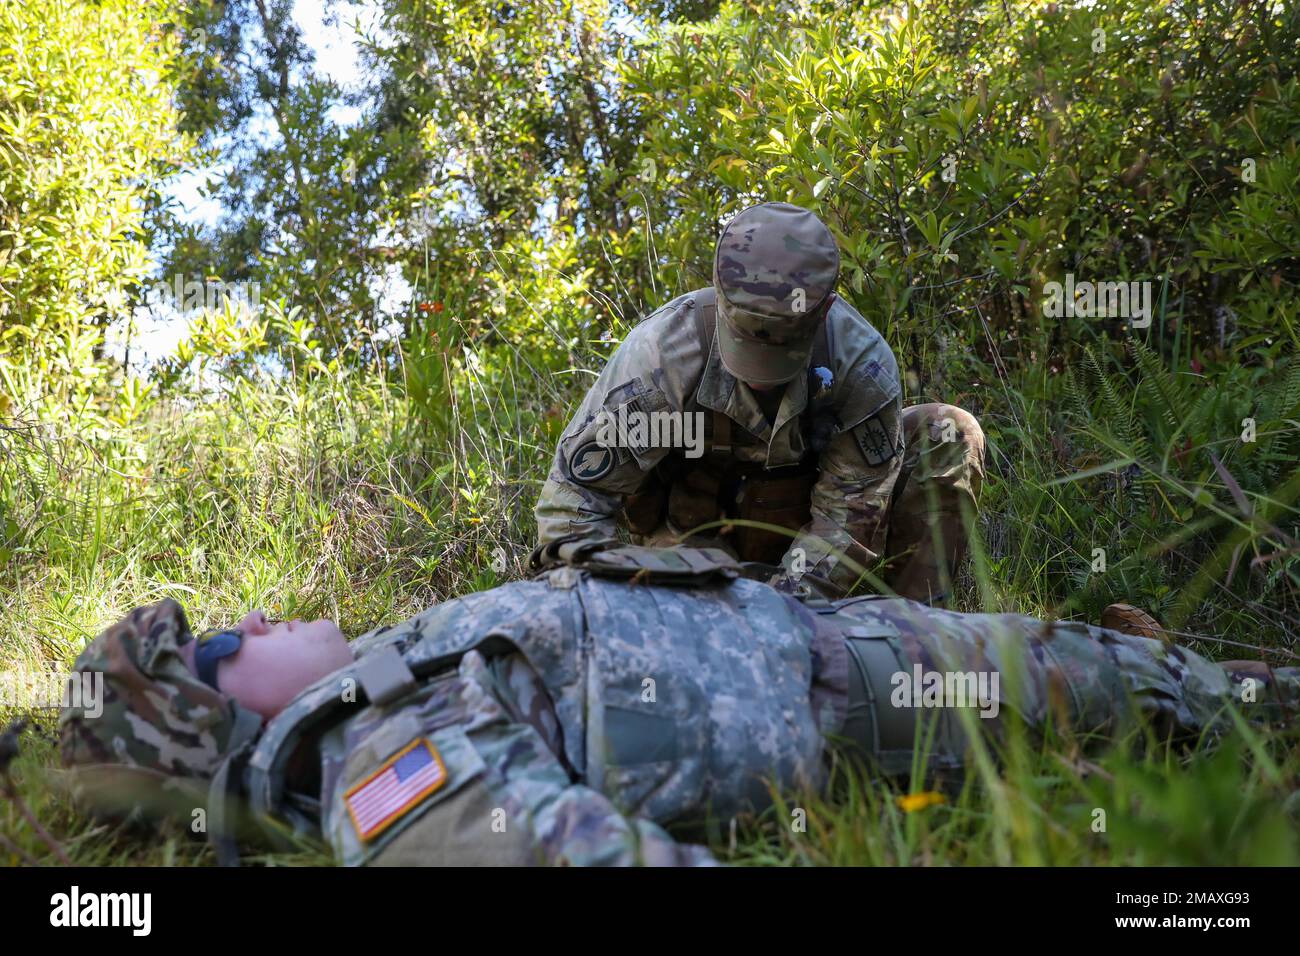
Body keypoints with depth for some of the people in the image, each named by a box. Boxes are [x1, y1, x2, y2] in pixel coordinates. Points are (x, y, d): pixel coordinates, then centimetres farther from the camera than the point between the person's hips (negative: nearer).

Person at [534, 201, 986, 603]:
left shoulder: (863, 364, -25)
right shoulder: (660, 353, -29)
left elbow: (849, 512, -21)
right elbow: (576, 489, -25)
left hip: (804, 518, 2)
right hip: (695, 533, -2)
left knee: (949, 435, -16)